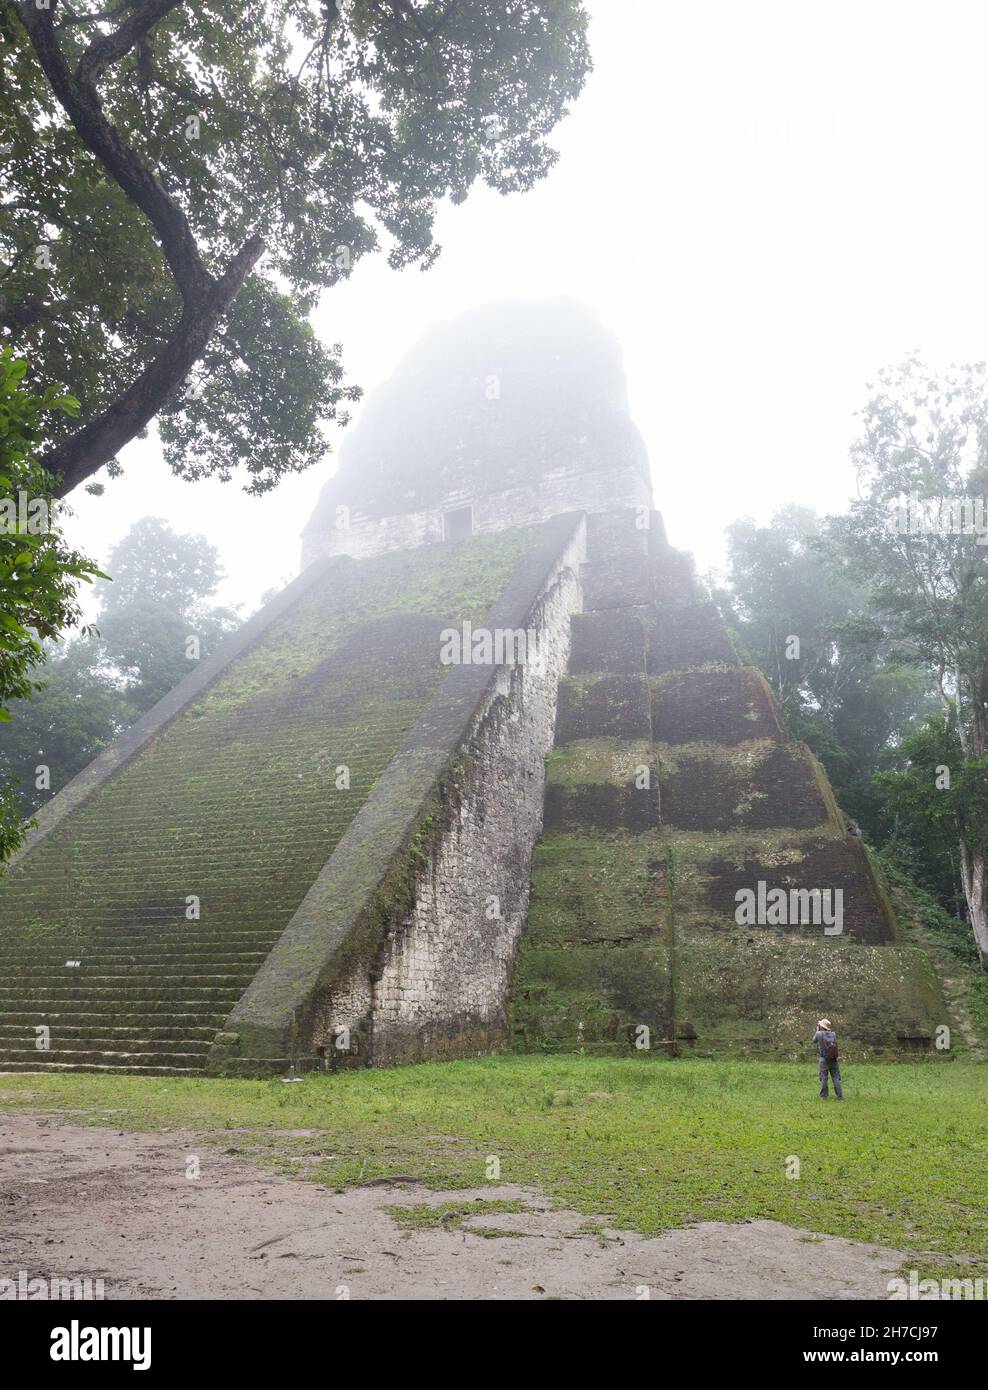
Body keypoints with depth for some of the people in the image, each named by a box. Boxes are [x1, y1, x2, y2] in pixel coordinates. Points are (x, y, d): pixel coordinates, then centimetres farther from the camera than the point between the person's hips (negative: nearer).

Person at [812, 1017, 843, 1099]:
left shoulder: (819, 1033, -8)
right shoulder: (833, 1034, 2)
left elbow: (814, 1040, 11)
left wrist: (817, 1030, 18)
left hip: (824, 1059, -3)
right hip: (833, 1059, 3)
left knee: (823, 1078, 6)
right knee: (836, 1078, 7)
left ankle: (823, 1096, 8)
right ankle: (840, 1096, 4)